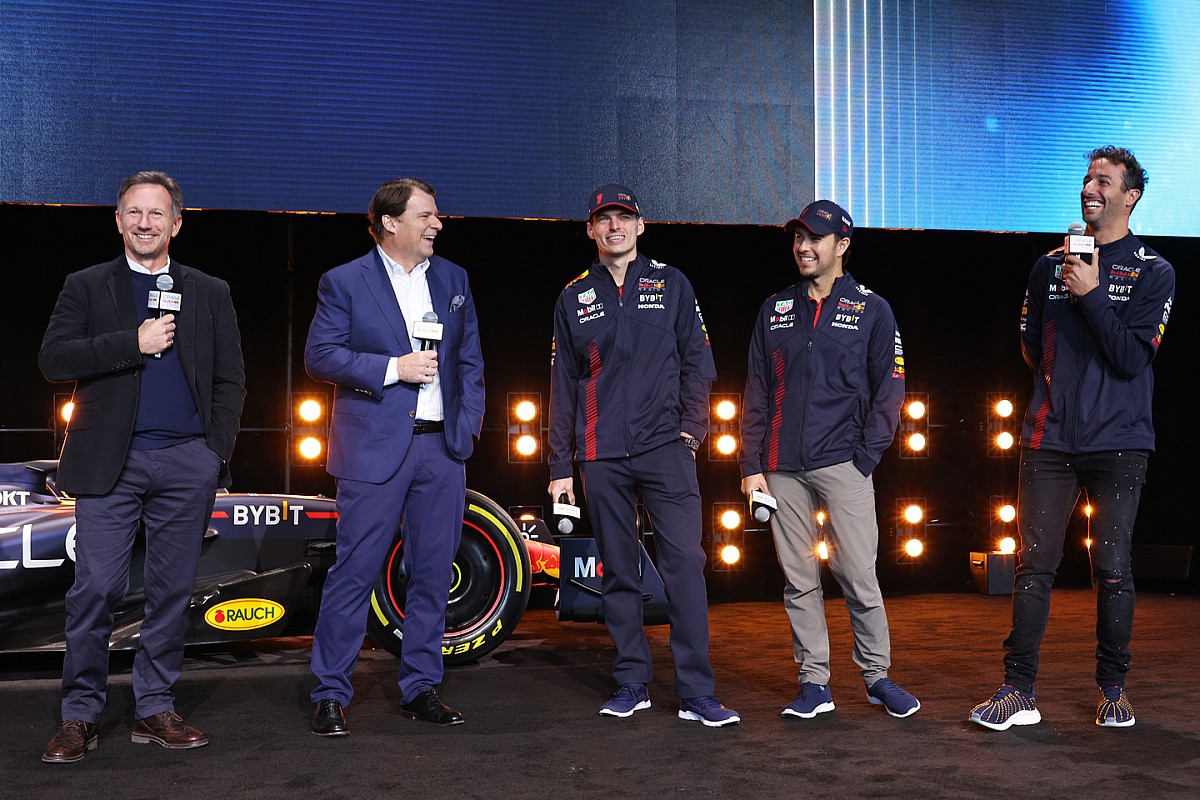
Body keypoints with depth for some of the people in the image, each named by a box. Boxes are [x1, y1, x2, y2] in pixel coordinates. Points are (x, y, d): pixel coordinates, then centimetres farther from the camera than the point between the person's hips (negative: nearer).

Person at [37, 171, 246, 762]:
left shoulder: (210, 294, 14)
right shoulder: (85, 287, 9)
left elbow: (230, 381, 11)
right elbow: (53, 359, -5)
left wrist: (217, 453, 1)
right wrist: (134, 343, -12)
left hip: (187, 464, 2)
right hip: (110, 462, -2)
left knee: (172, 591, 6)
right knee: (95, 589, -4)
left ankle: (155, 710, 17)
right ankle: (79, 717, 8)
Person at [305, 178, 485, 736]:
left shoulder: (453, 279, 14)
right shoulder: (344, 283, 0)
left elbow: (470, 361, 15)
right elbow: (319, 356, -6)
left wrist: (468, 427, 4)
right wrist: (393, 368, -14)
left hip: (441, 446, 5)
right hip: (374, 448, -4)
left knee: (433, 574, 8)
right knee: (354, 573, -2)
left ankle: (420, 689, 19)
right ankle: (329, 695, 8)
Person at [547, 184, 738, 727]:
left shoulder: (671, 285, 9)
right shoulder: (574, 299, 12)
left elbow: (696, 361, 8)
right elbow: (563, 386, 13)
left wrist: (691, 430, -4)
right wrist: (561, 466, 9)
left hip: (665, 447, -2)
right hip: (602, 457, 2)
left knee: (685, 564, -9)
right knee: (618, 572, 6)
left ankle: (696, 693, -5)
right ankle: (632, 684, 16)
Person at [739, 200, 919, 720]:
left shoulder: (871, 310, 6)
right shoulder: (775, 311, 14)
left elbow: (889, 390, 4)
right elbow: (757, 392, 14)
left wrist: (866, 457, -7)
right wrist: (752, 464, 6)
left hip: (842, 464, -3)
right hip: (783, 468, 3)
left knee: (858, 575, -5)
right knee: (798, 580, 4)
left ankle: (877, 676, 10)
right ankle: (815, 683, 12)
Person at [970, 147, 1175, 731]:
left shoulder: (1153, 272, 2)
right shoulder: (1050, 266, 12)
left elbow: (1132, 358, -9)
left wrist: (1092, 294, -13)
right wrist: (1065, 385, 10)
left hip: (1118, 442, -2)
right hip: (1049, 439, 2)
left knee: (1113, 570, 3)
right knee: (1033, 565, -1)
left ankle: (1113, 690, 17)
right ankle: (1019, 691, 3)